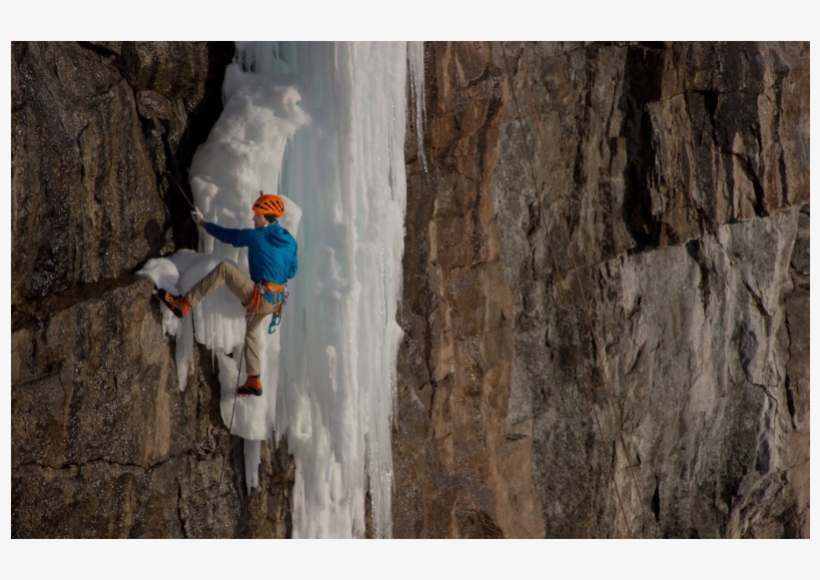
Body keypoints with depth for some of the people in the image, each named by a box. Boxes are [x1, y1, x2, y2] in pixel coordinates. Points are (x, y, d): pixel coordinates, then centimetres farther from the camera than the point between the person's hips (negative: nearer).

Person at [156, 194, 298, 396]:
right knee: (250, 331, 28)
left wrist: (203, 223, 18)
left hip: (260, 297, -8)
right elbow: (292, 271, 17)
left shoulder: (256, 236, -9)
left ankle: (184, 305, -22)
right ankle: (254, 381, 26)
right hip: (275, 301, 8)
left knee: (224, 268, -16)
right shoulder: (289, 241, 8)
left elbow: (228, 235, 4)